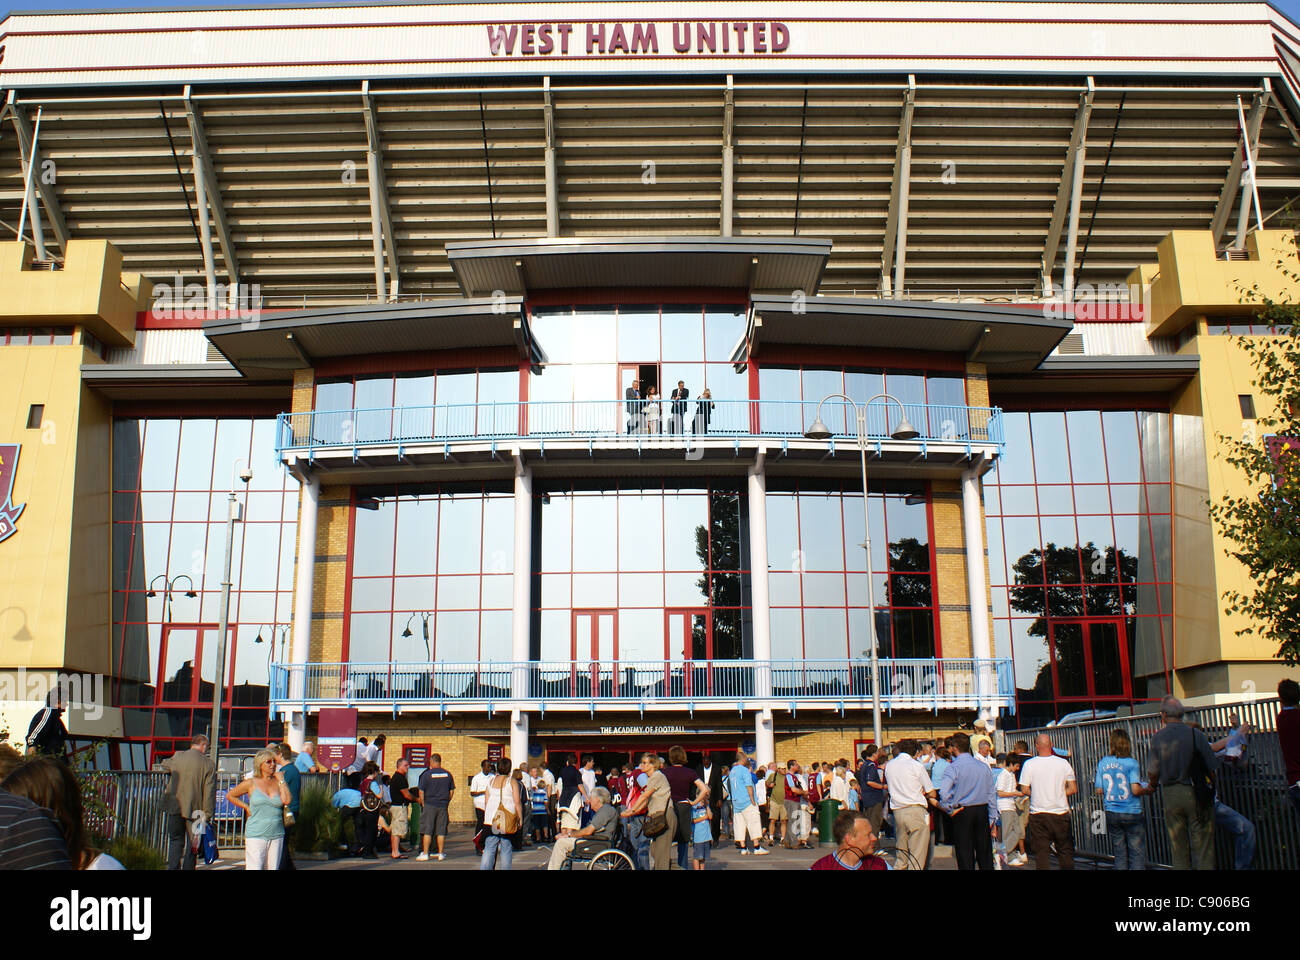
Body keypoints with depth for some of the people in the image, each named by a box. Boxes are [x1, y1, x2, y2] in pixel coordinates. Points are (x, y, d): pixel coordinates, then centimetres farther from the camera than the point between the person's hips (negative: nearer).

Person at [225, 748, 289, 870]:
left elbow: (287, 800, -9)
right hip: (256, 835, -3)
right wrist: (246, 807, 4)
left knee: (273, 867, 5)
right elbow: (229, 795, 13)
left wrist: (281, 780, -4)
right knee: (254, 867, -11)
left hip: (276, 835, 3)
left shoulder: (278, 782, 7)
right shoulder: (251, 784, 2)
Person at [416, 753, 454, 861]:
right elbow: (452, 791, 9)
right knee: (441, 831, 7)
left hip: (429, 804, -3)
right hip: (443, 806, 3)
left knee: (427, 831, 2)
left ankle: (425, 853, 2)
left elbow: (421, 791, -6)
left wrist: (423, 804, 4)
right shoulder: (448, 774, 4)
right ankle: (440, 853, 9)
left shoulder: (426, 774, -6)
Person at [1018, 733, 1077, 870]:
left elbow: (1024, 790, -6)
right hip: (1061, 812, 1)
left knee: (1041, 852, 4)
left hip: (1038, 814, -1)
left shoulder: (1029, 764, -7)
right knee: (1065, 850, 12)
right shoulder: (1063, 763, -3)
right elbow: (1073, 789, -1)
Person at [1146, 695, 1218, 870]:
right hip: (1196, 795, -1)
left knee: (1178, 848, 10)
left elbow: (1153, 773, 0)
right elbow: (1212, 769, -4)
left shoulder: (1157, 738, -3)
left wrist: (1151, 786, 21)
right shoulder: (1195, 734, -7)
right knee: (1203, 847, 4)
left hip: (1170, 795, 2)